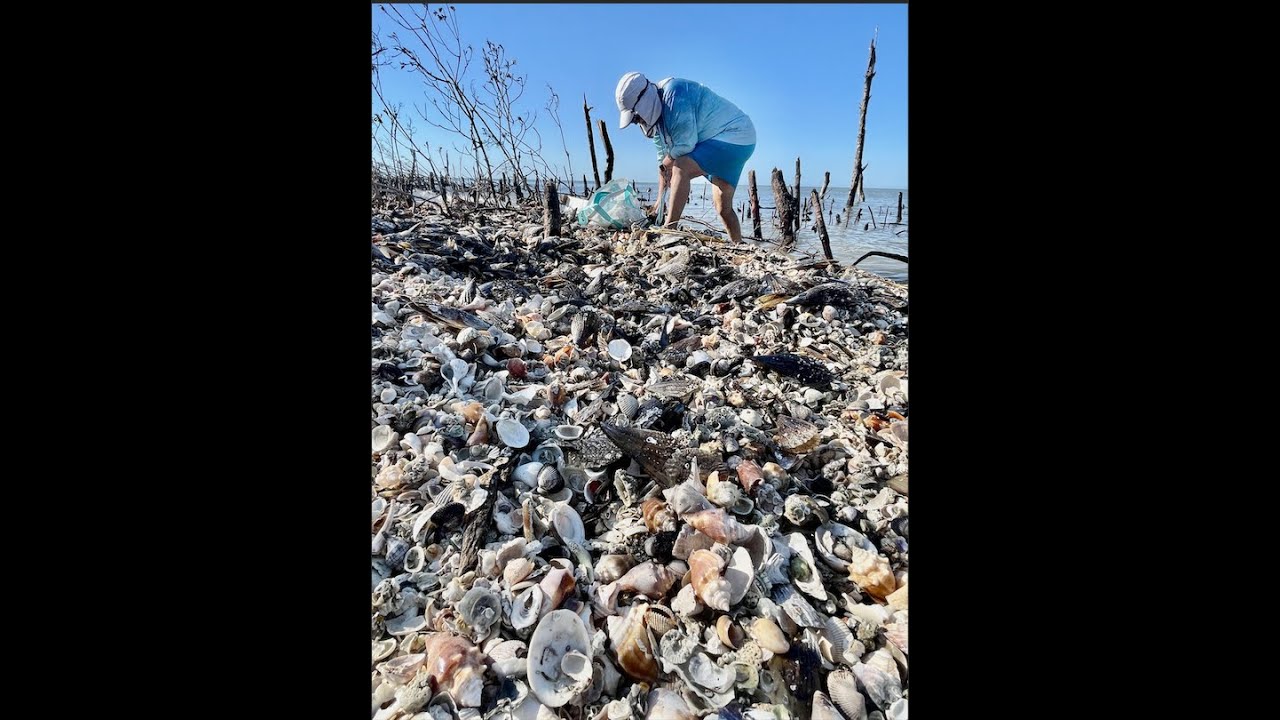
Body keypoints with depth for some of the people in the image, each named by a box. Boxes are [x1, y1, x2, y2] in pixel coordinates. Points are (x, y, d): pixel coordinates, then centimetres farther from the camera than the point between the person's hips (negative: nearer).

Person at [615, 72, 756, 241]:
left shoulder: (674, 94, -23)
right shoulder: (655, 115, 6)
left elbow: (685, 145, -26)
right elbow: (663, 155, 9)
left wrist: (664, 165, -6)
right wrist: (660, 200, 4)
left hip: (735, 136, -10)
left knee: (681, 169, -27)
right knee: (723, 208, 8)